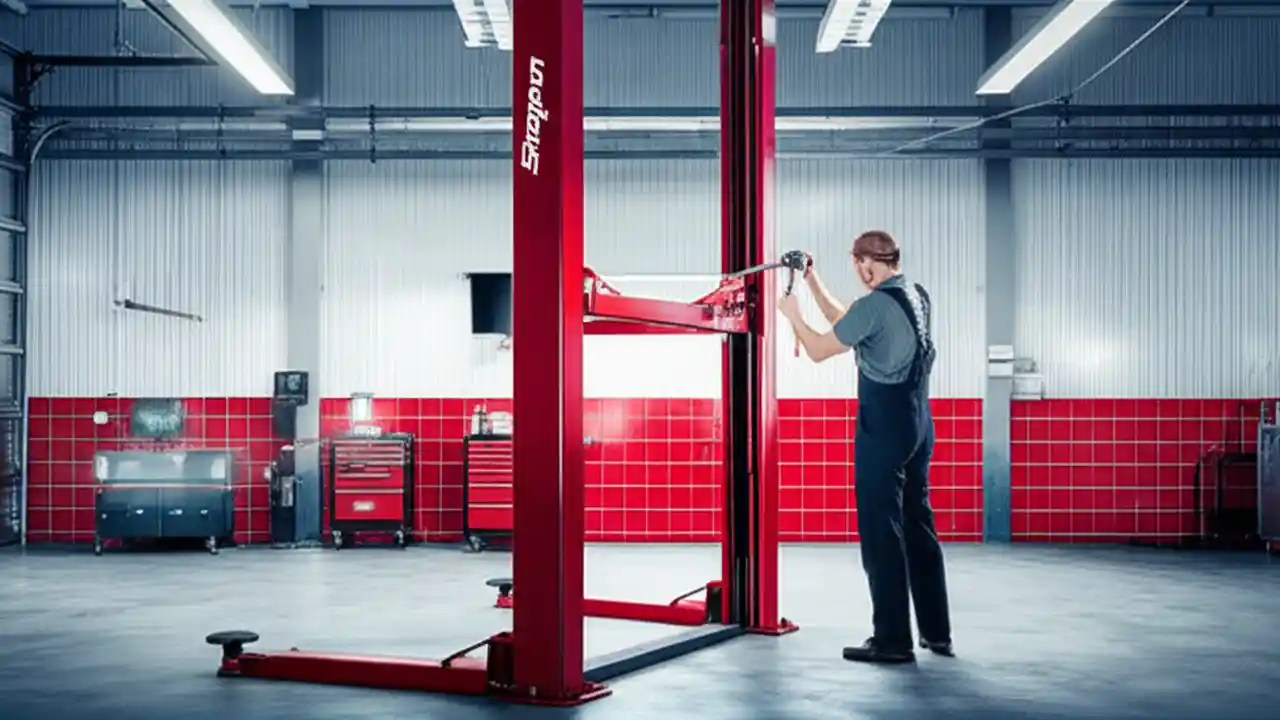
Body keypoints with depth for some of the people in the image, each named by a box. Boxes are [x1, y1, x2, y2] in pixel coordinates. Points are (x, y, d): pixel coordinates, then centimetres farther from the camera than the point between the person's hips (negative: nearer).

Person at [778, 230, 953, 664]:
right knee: (919, 527, 14)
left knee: (881, 533, -2)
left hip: (883, 429, -8)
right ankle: (936, 632, 21)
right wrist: (814, 283, 22)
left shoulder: (874, 305, -16)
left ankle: (893, 640, 2)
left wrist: (794, 317, 9)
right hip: (919, 424, 8)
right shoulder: (919, 297, 9)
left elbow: (819, 351, -7)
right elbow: (846, 323, 19)